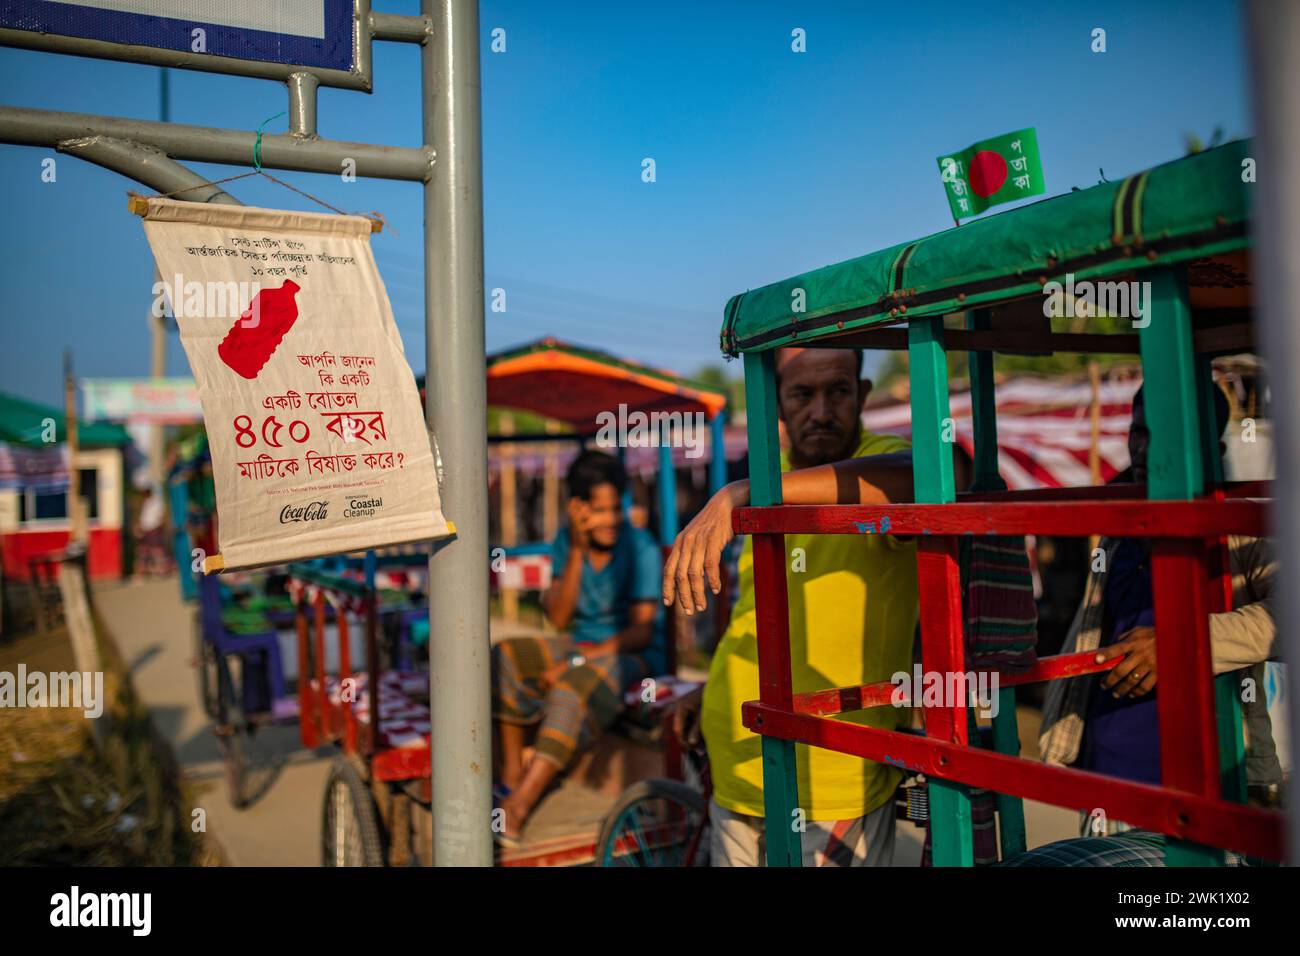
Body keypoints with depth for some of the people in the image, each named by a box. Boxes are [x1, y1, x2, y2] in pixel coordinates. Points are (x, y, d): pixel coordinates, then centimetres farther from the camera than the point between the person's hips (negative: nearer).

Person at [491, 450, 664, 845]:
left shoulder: (640, 547, -12)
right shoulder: (566, 542, 2)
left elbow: (643, 630, -17)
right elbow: (558, 618, -5)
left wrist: (577, 661, -23)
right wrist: (576, 553, -16)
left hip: (634, 654, -6)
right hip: (580, 645, 6)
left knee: (575, 685, -35)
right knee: (506, 656, -17)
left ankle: (518, 806, -33)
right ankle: (511, 778, -14)